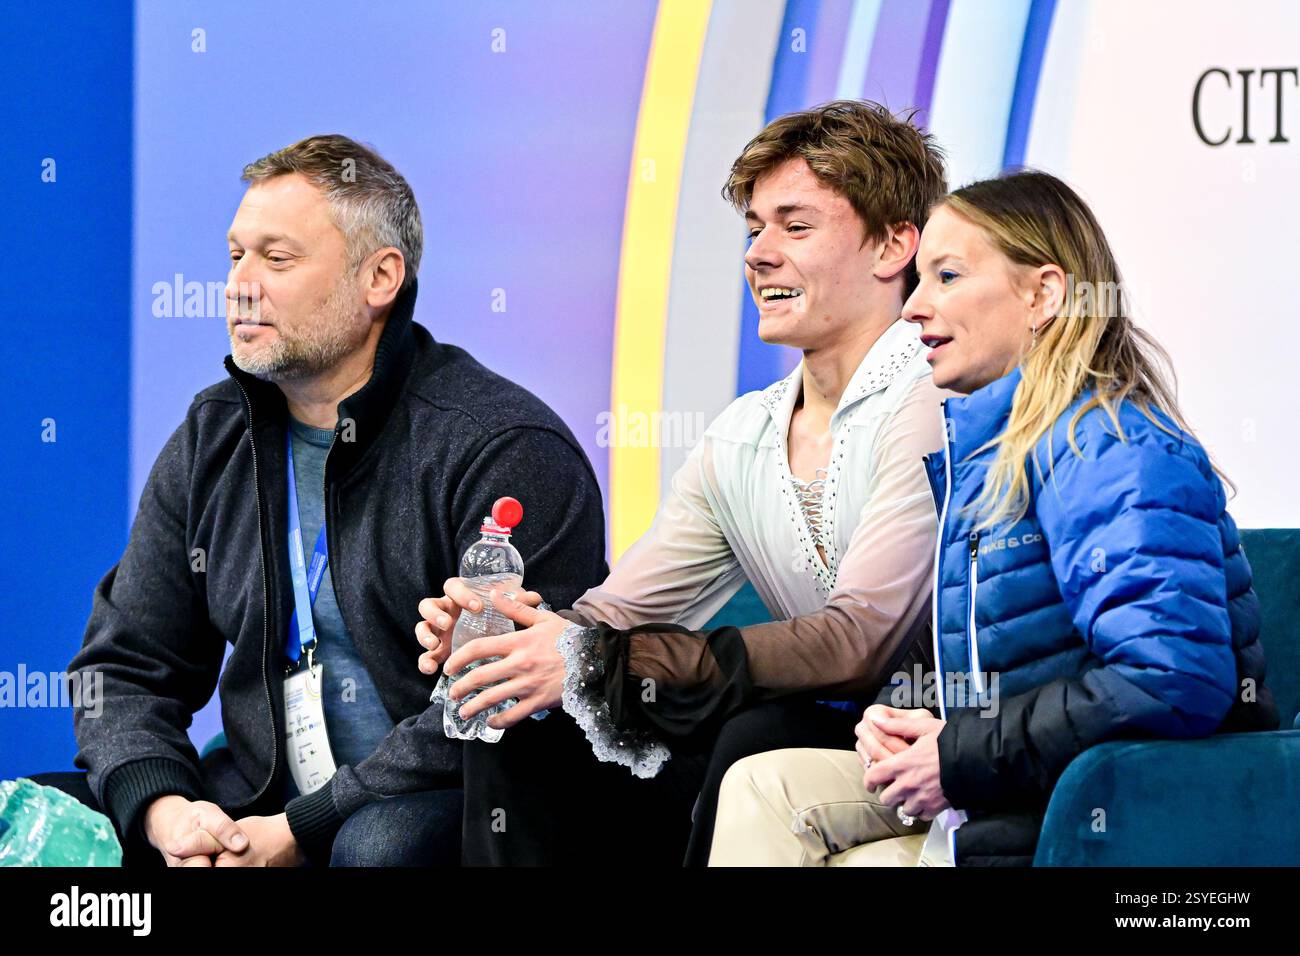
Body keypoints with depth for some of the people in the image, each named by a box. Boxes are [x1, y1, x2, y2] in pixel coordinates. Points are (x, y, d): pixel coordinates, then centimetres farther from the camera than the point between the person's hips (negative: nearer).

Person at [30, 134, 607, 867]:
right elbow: (125, 669, 12)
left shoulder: (505, 450, -11)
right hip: (252, 807, 5)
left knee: (384, 840, -39)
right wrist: (161, 806, -10)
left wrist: (300, 830, -21)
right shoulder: (211, 442, 11)